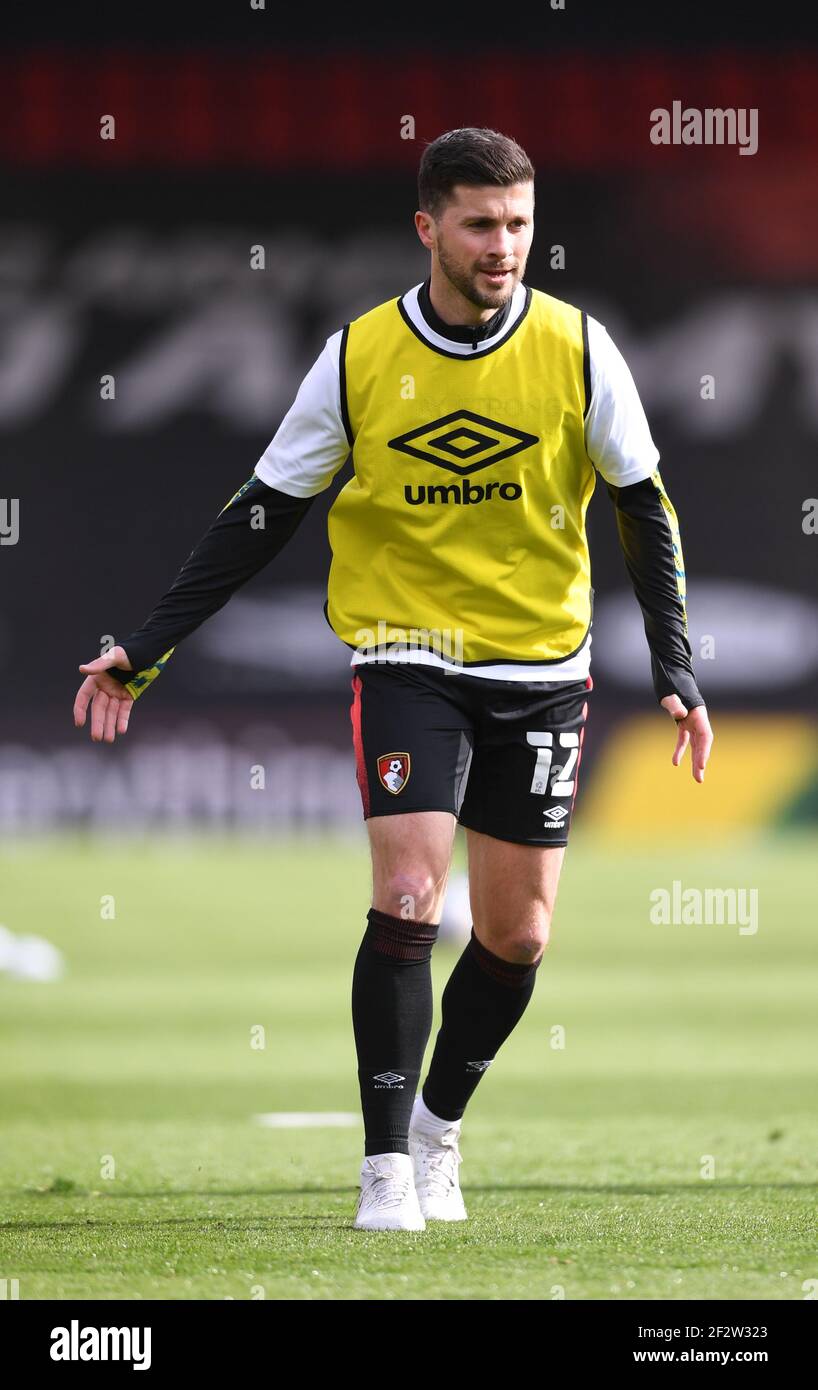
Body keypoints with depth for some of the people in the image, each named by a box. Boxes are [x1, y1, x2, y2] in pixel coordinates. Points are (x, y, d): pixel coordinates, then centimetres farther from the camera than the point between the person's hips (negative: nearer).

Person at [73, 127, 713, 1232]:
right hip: (407, 659, -2)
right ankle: (387, 1166, -10)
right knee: (407, 899, -17)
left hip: (543, 665, 2)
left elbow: (644, 509, 4)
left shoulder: (577, 350, -5)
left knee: (516, 934, 4)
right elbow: (263, 514, 1)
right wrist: (145, 653, -3)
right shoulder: (358, 359, -6)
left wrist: (675, 672, -4)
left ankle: (440, 1125, 28)